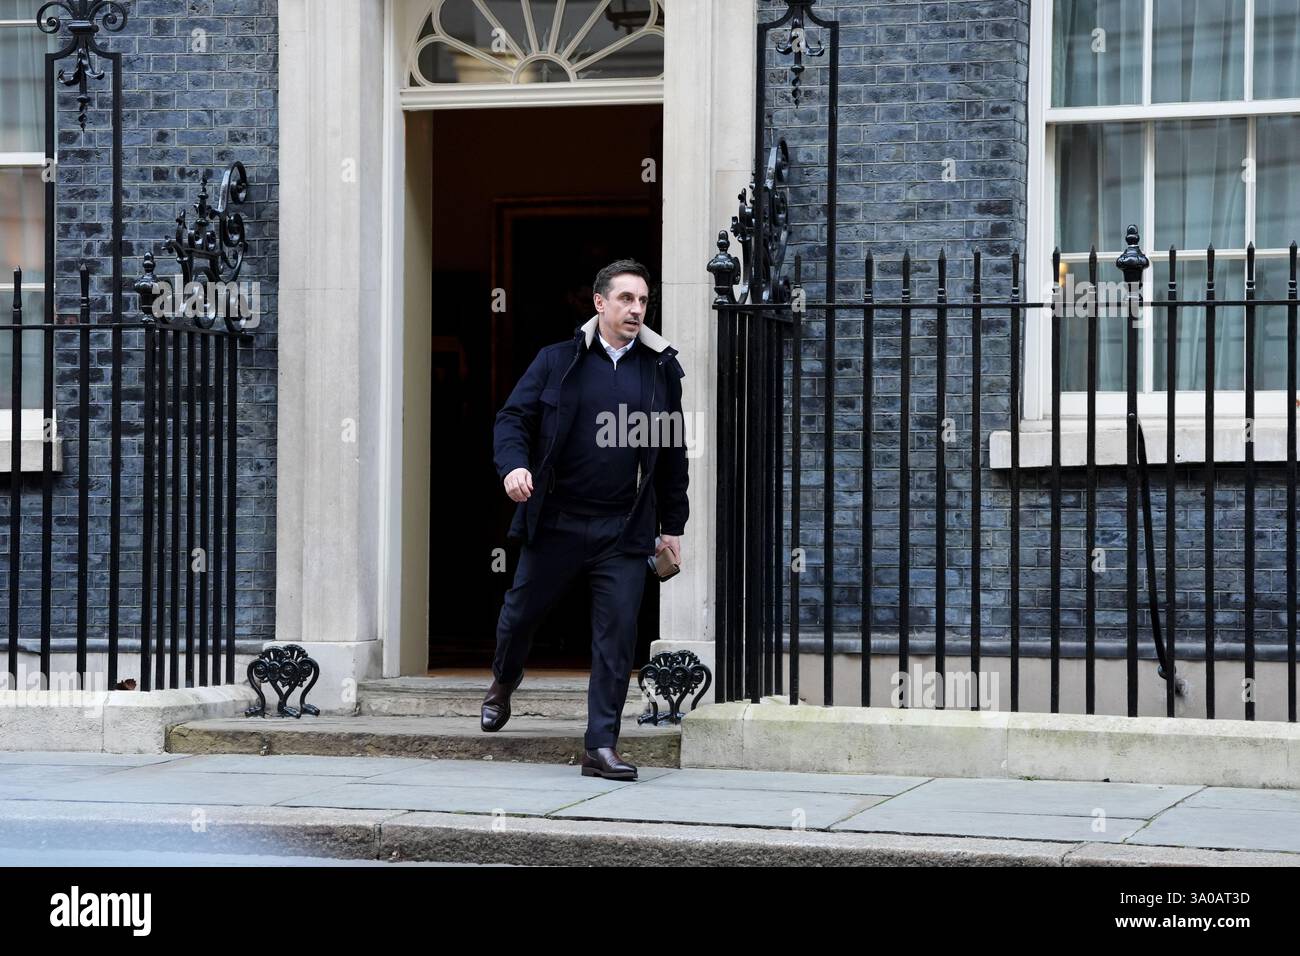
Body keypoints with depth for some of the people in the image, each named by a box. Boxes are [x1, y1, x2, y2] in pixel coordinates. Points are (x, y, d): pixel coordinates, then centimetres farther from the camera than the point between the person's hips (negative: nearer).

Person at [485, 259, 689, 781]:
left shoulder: (662, 368, 7)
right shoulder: (558, 361, 2)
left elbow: (673, 453, 11)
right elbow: (512, 418, 1)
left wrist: (672, 524, 11)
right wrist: (513, 464, -20)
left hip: (625, 529, 0)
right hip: (556, 521, 0)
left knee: (618, 634, -6)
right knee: (521, 610, 13)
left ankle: (601, 746, -1)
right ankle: (503, 684, 45)